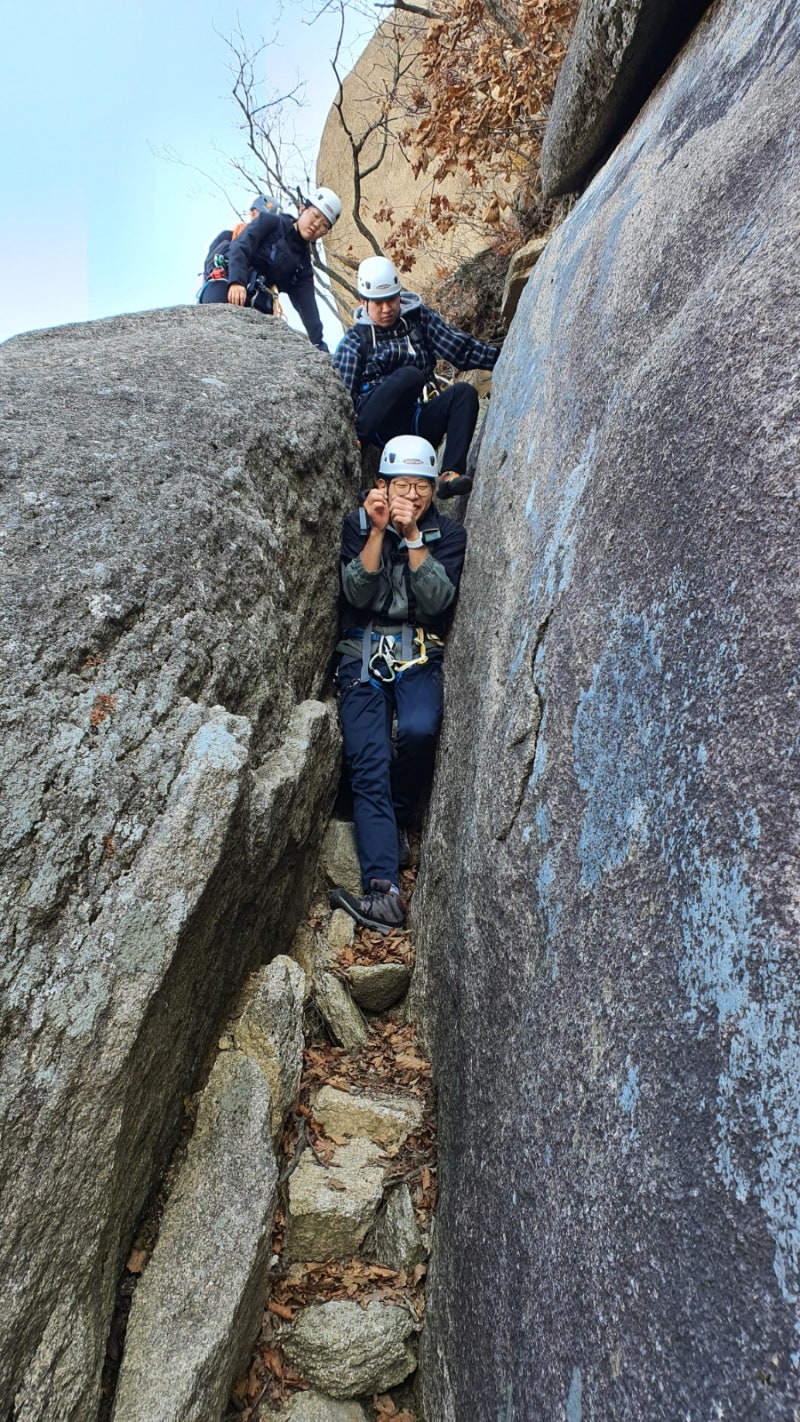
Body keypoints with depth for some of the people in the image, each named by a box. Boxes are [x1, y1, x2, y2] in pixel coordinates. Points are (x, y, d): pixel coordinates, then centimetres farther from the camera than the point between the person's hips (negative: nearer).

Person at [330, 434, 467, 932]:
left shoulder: (449, 533, 6)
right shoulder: (359, 524, 7)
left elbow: (437, 602, -10)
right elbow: (358, 594, -8)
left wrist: (413, 536, -16)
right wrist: (378, 531, -18)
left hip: (420, 654, 0)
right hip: (364, 653, 0)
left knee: (419, 730, -31)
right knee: (368, 767, -17)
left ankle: (398, 817, 0)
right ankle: (384, 891, -26)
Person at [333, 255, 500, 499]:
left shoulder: (419, 318, 16)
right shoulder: (356, 340, 10)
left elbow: (461, 349, 8)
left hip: (414, 426, 4)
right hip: (375, 427, -4)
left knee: (464, 392, -24)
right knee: (411, 375, -31)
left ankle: (451, 474, -36)